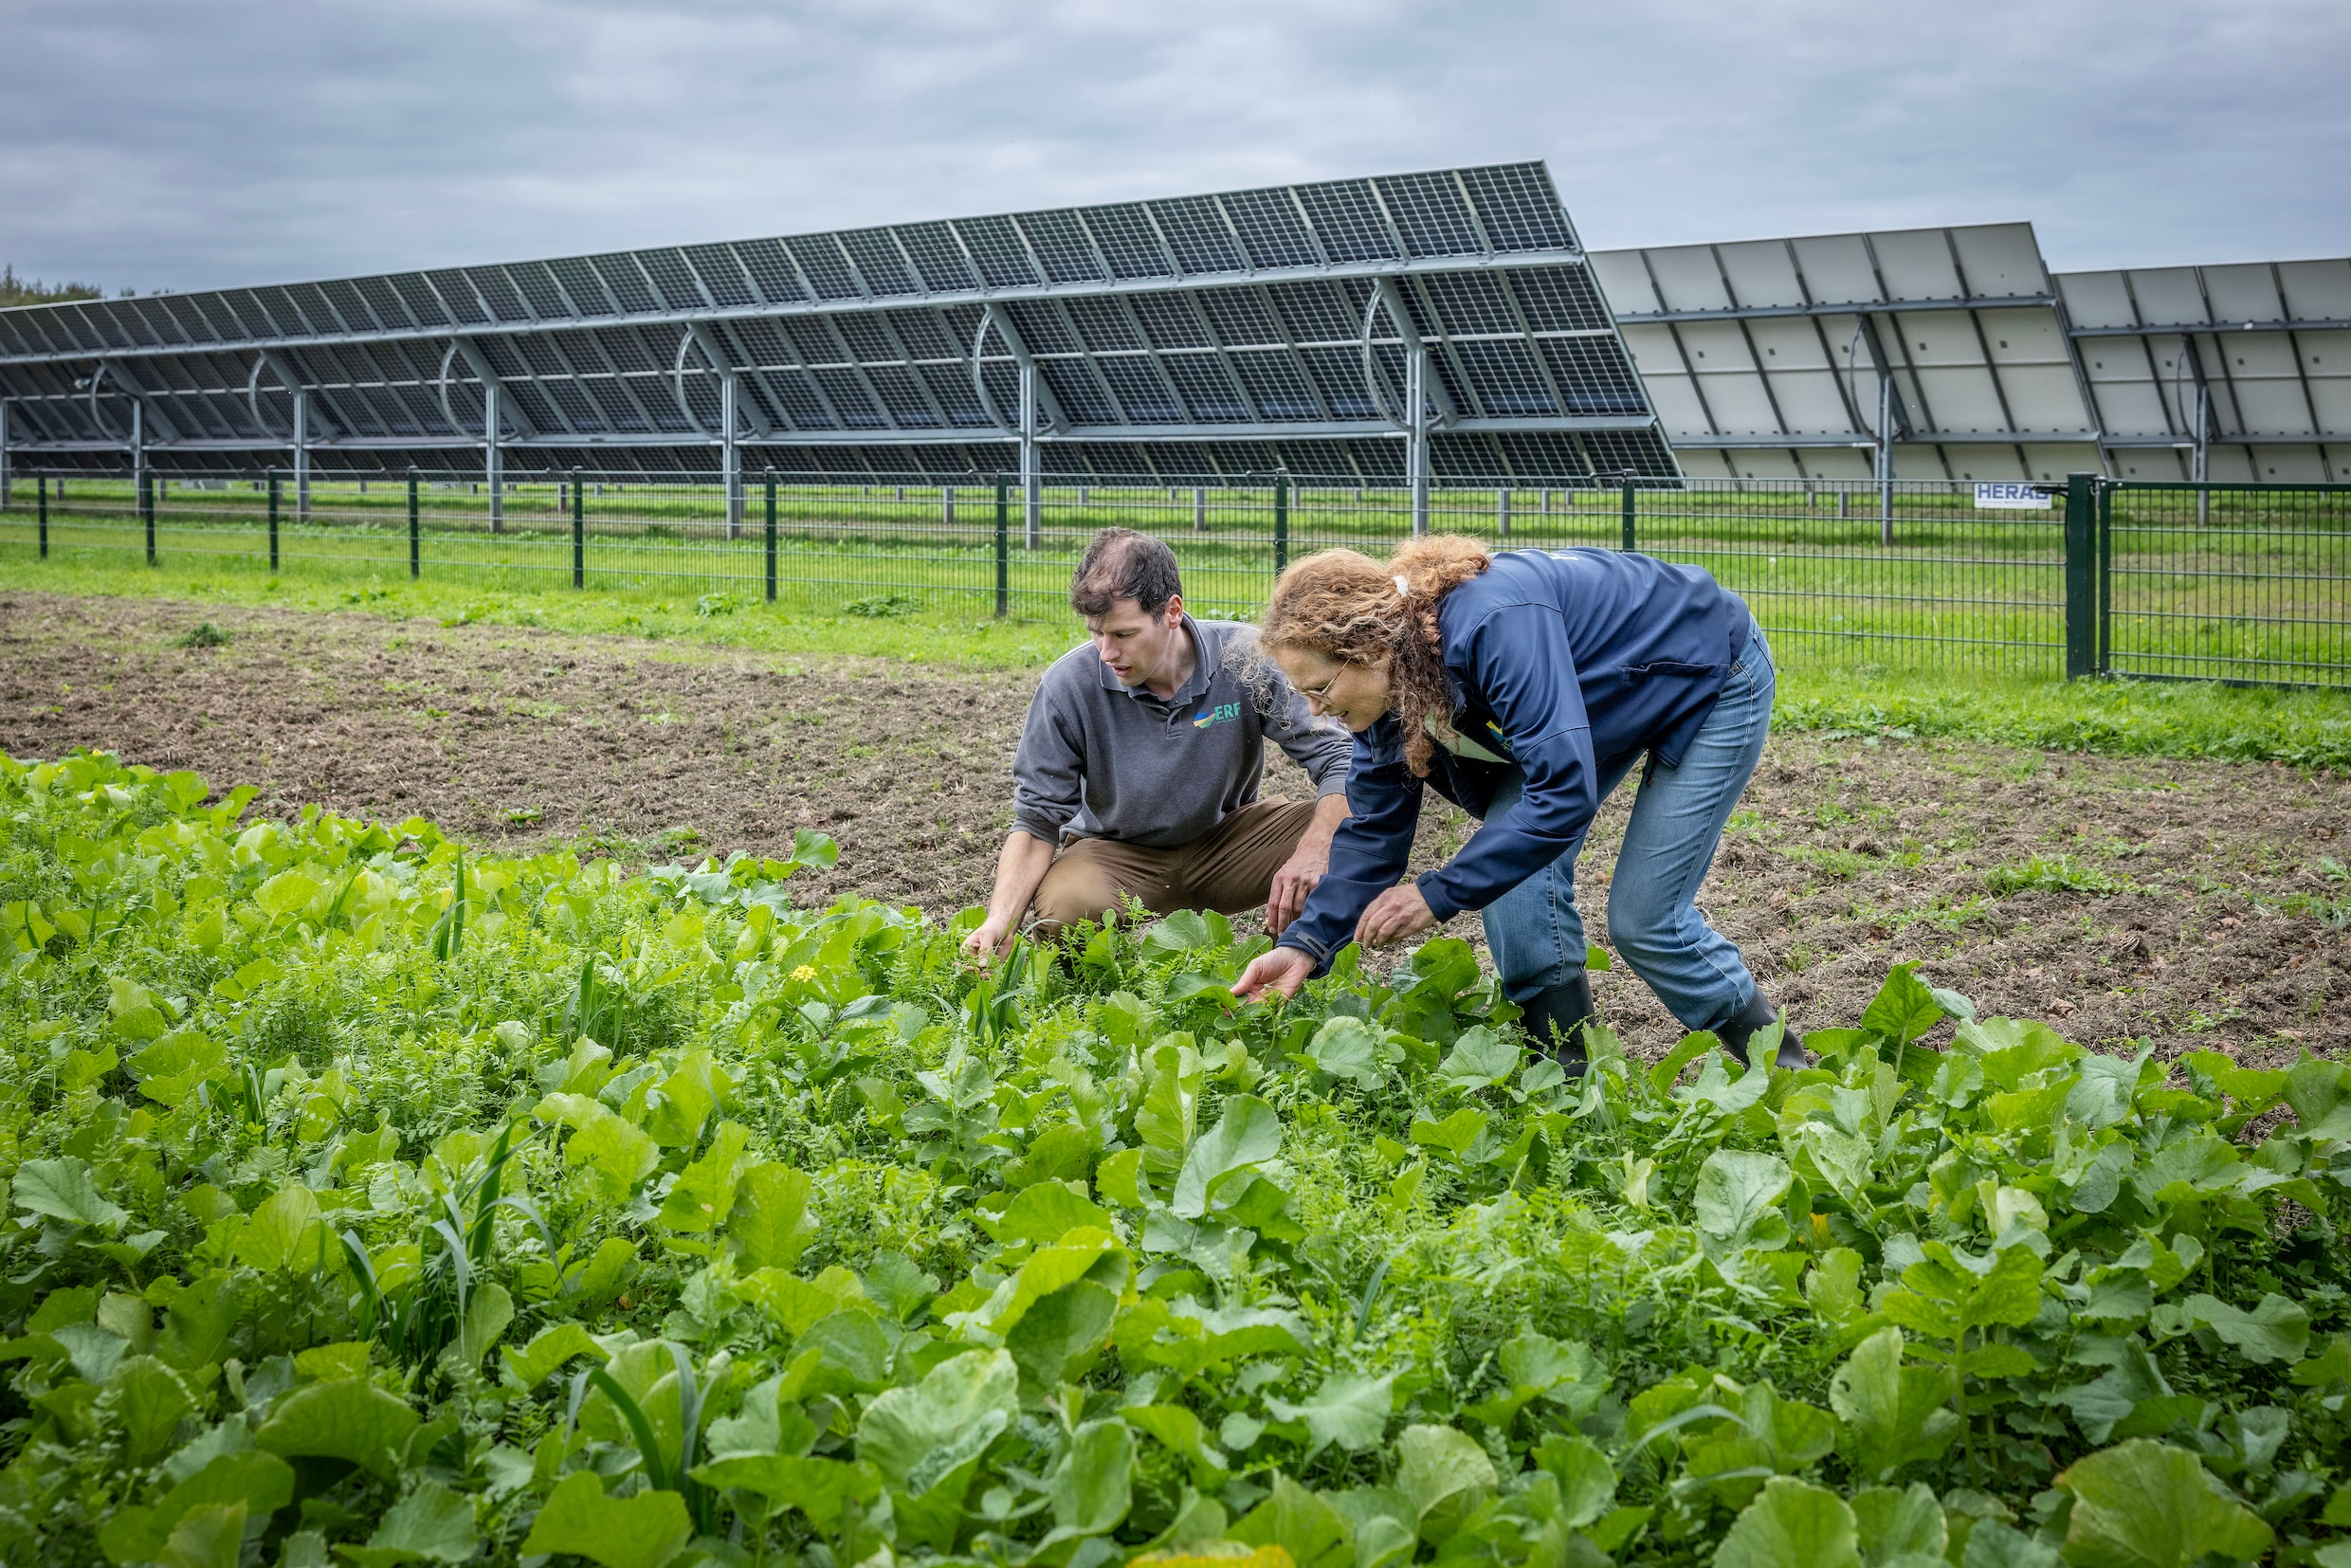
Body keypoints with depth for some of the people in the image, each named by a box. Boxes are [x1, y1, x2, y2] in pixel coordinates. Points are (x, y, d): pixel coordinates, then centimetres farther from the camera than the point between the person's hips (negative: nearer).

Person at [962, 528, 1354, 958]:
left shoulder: (1244, 660, -19)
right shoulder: (1068, 686, -19)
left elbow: (1337, 754, -16)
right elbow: (1037, 819, -13)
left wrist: (1312, 852, -34)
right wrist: (1000, 920, -29)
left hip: (1227, 833, 1)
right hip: (1118, 854, -1)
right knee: (1060, 909, -35)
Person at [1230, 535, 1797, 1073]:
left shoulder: (1494, 625, -41)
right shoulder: (1388, 684, -13)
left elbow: (1565, 790, -42)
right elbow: (1373, 830, -5)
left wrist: (1439, 893, -35)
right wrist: (1305, 944, -16)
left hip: (1715, 677, -8)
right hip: (1613, 699, 8)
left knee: (1645, 918, -9)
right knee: (1508, 848, -10)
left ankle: (1780, 1067, 14)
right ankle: (1566, 1071, 0)